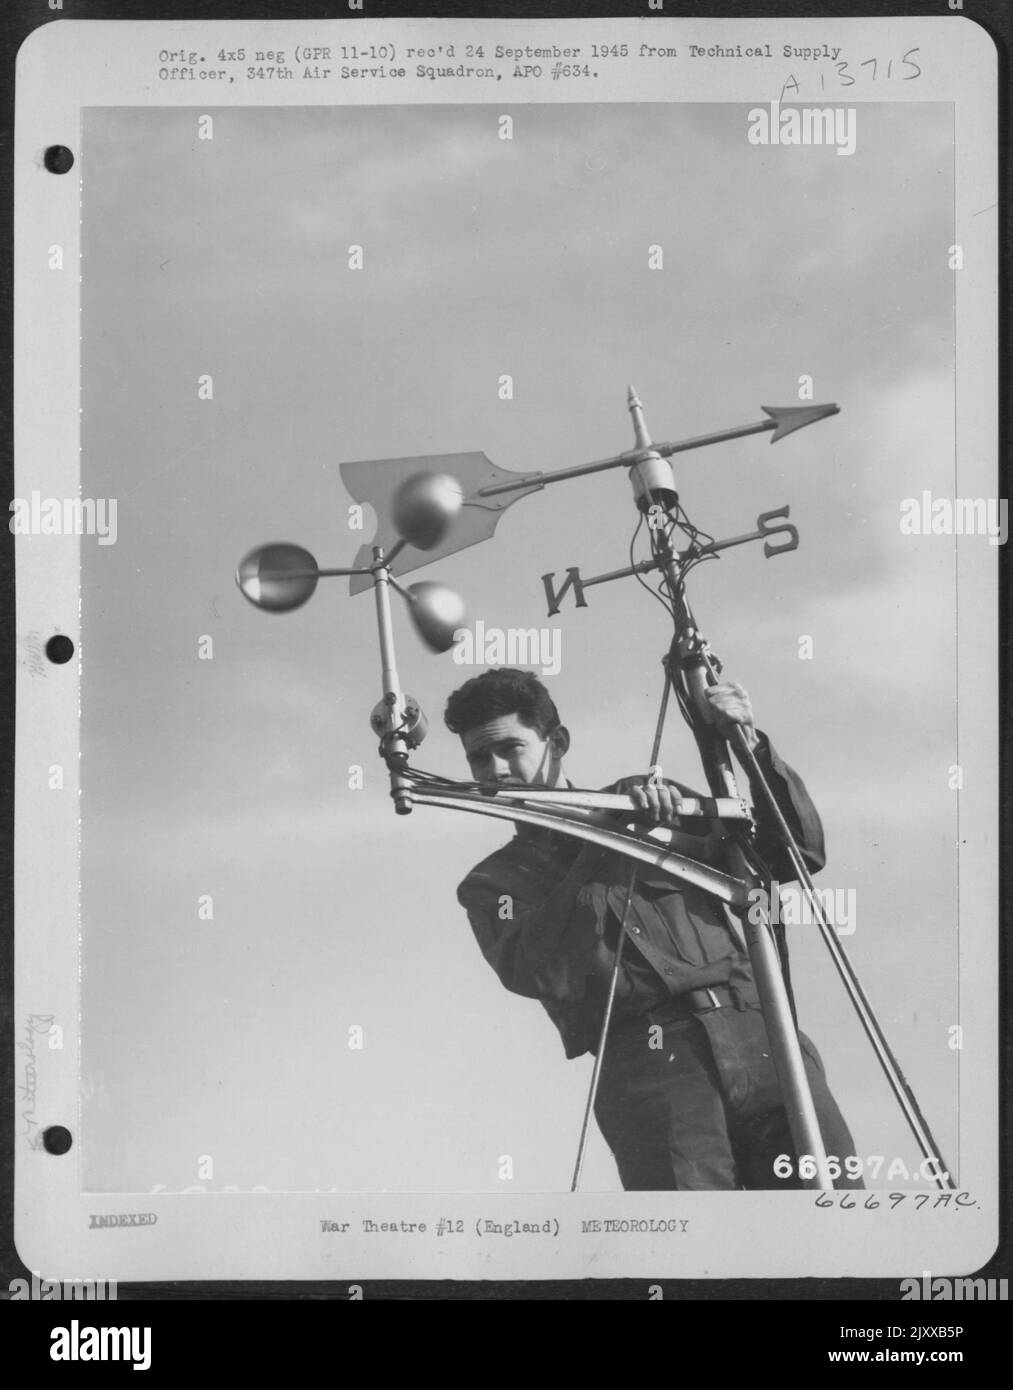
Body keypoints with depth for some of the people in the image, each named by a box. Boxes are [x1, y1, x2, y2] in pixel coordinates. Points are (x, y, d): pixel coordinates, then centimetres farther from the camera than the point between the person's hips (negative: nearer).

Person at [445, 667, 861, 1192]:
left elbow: (799, 853, 21)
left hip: (758, 1033, 2)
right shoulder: (491, 884, 17)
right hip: (649, 1055, -2)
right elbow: (538, 974, -6)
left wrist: (753, 749, 7)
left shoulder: (651, 797, 23)